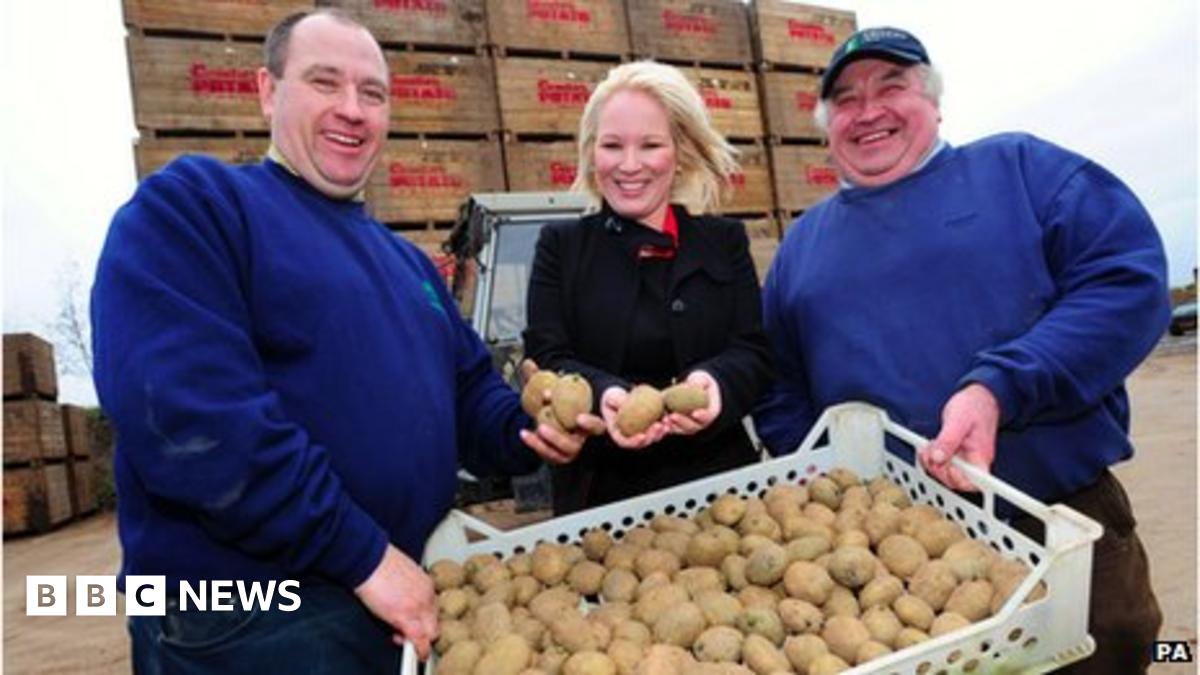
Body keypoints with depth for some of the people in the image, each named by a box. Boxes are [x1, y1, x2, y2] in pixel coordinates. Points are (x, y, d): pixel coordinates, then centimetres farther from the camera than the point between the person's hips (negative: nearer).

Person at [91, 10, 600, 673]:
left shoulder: (405, 260, 15)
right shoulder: (189, 204, -8)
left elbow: (469, 390, 18)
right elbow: (186, 410, -22)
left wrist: (525, 430, -5)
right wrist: (363, 553, -22)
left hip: (406, 594, 8)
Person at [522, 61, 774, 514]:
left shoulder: (725, 242, 6)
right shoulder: (561, 247, 4)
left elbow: (753, 352, -1)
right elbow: (547, 358, -6)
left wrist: (714, 383, -25)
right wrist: (604, 393, -28)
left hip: (718, 481, 1)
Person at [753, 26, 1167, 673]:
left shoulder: (1018, 167, 3)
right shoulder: (802, 242, 11)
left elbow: (1131, 277, -10)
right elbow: (779, 391, 12)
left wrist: (998, 389, -21)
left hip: (1063, 524, -2)